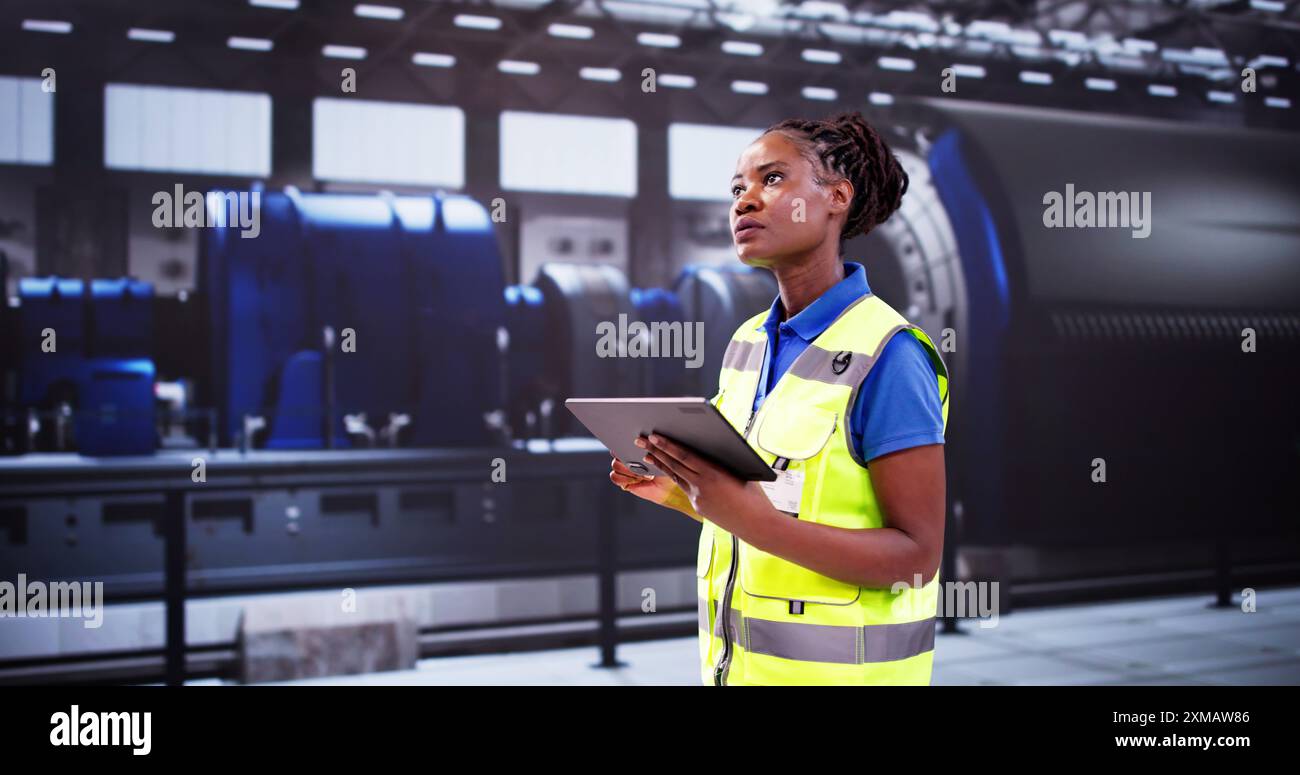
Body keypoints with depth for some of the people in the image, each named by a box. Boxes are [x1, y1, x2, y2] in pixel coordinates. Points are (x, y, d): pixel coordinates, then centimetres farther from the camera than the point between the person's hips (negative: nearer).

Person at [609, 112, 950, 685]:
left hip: (835, 667, -6)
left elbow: (916, 555, -19)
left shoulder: (886, 356, -17)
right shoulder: (748, 342, 4)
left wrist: (755, 521, -28)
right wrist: (676, 492, -3)